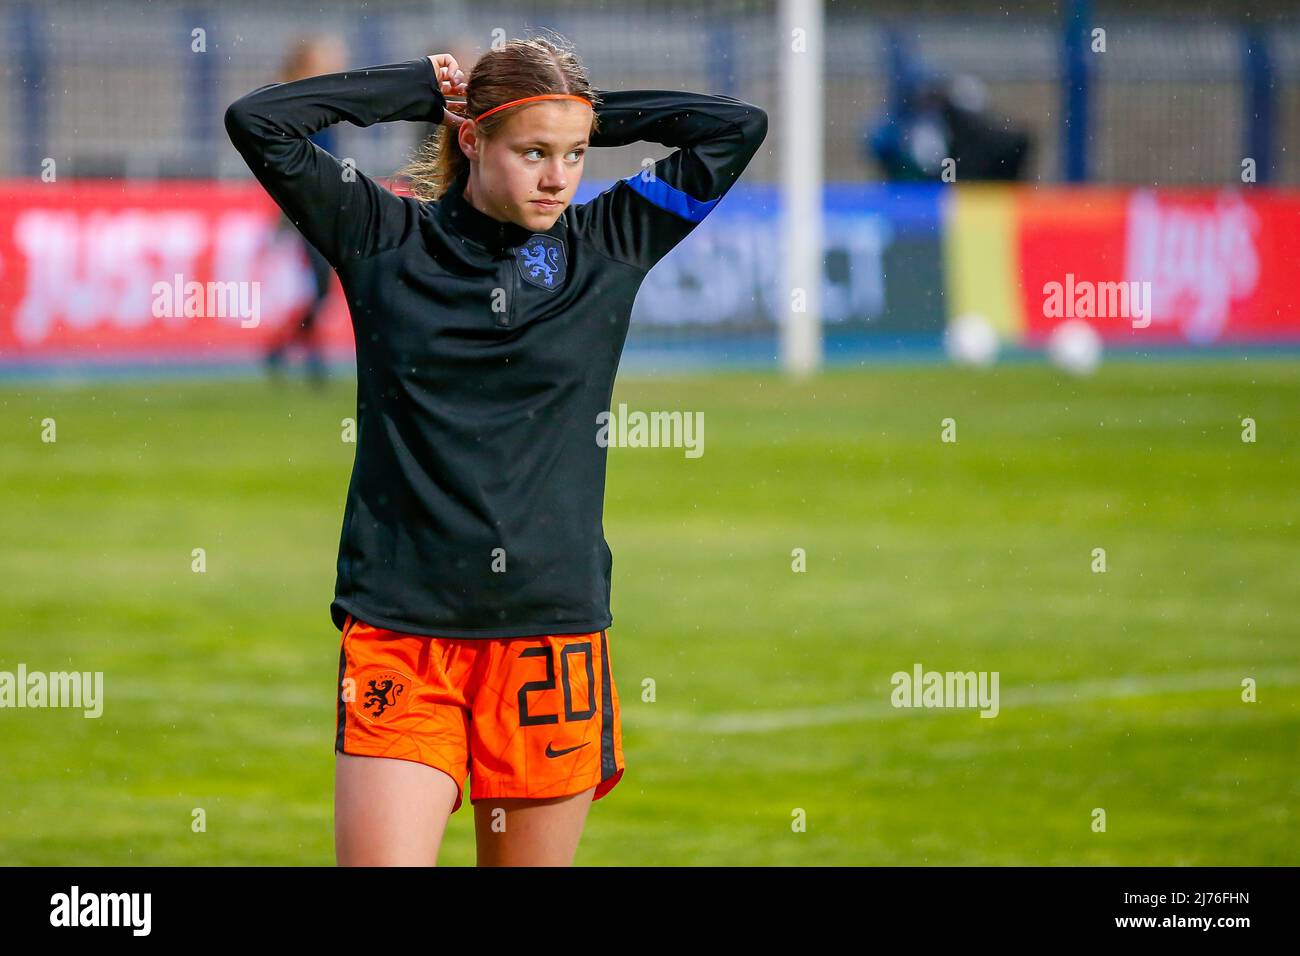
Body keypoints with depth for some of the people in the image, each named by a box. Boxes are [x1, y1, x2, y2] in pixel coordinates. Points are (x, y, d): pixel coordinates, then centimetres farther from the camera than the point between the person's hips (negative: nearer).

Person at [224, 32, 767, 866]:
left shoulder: (609, 248, 8)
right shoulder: (385, 239, 4)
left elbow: (739, 126, 9)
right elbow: (257, 122, -3)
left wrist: (590, 116, 8)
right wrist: (420, 87, 3)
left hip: (554, 632, 2)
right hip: (399, 635, -2)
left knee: (533, 857, 7)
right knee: (382, 858, -13)